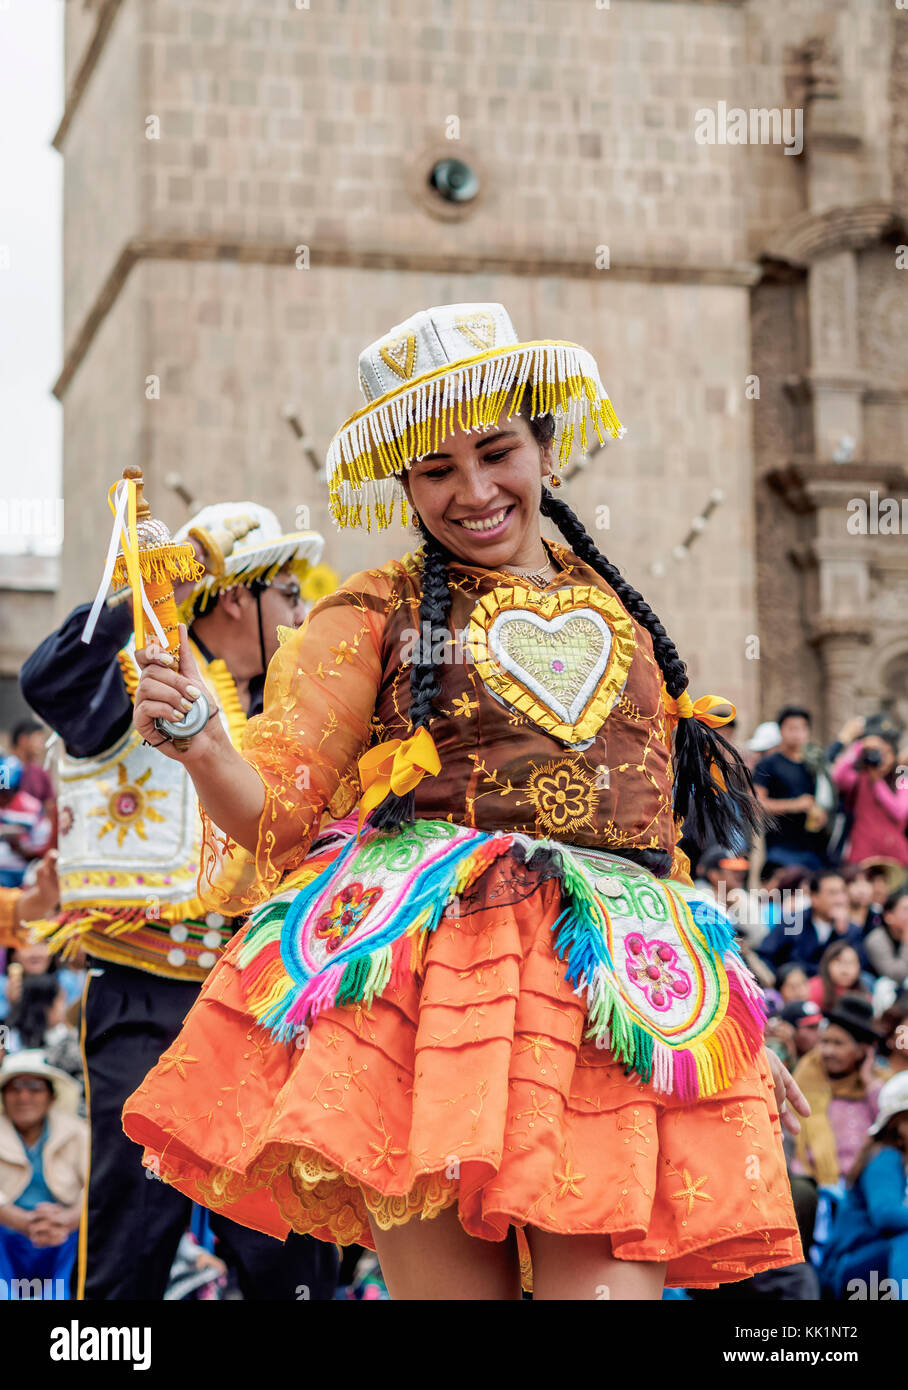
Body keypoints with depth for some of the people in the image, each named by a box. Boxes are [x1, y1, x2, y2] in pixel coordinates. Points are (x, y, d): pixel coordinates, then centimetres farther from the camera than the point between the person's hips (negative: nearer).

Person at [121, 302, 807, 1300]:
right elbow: (275, 806, 3)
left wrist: (736, 1027, 27)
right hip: (422, 960, -2)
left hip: (615, 985, 3)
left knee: (606, 1276, -14)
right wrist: (197, 745, -19)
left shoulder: (617, 614, 20)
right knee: (446, 1278, -7)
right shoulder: (375, 615, 10)